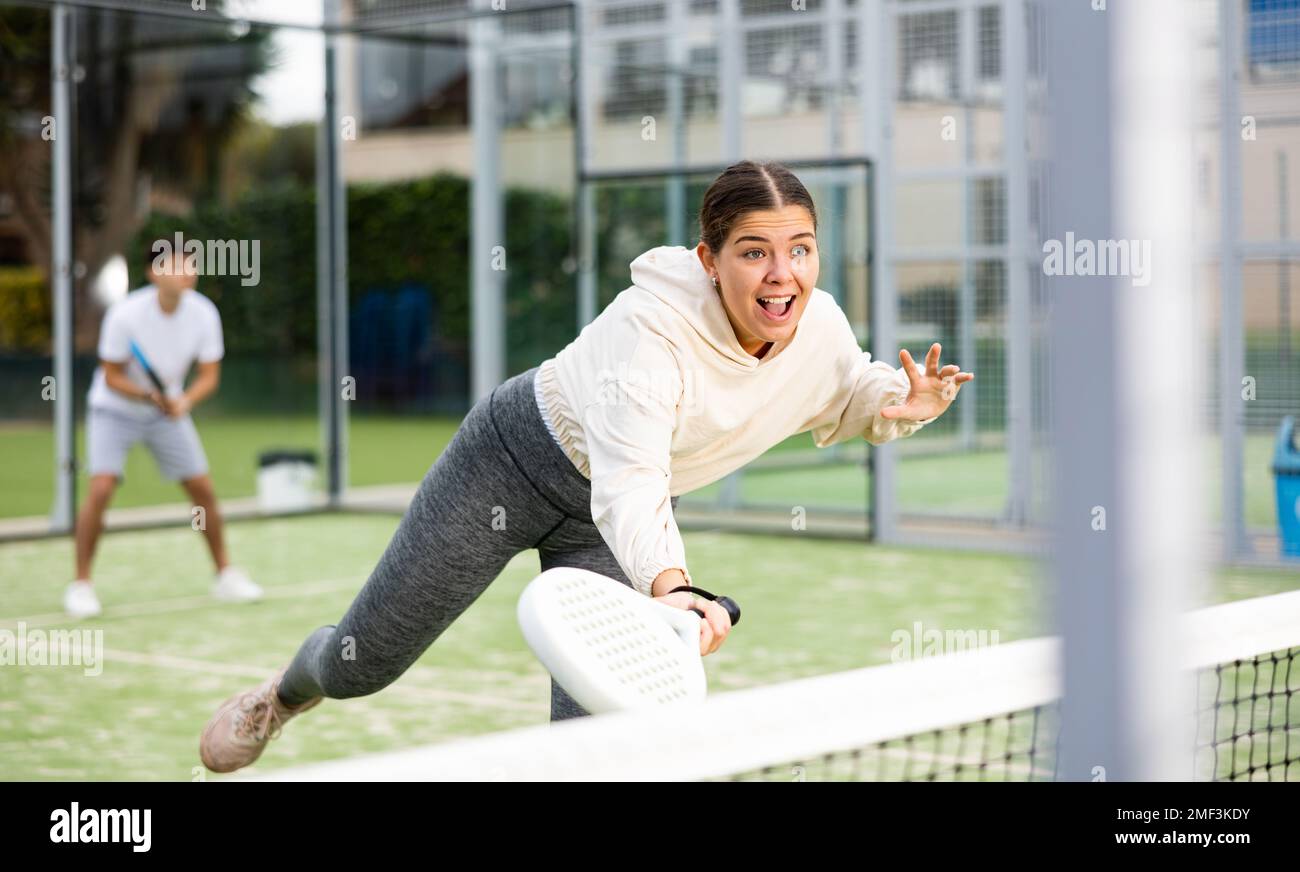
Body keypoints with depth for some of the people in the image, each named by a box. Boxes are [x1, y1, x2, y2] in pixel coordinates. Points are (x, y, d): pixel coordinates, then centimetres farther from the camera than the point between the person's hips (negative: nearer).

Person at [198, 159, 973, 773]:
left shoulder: (823, 333, -19)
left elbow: (848, 400, 6)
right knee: (363, 664, 7)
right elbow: (628, 483, -47)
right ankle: (285, 694, 45)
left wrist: (902, 403, -17)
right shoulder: (654, 325, -38)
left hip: (607, 524, 5)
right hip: (516, 459, -4)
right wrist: (669, 582, -66)